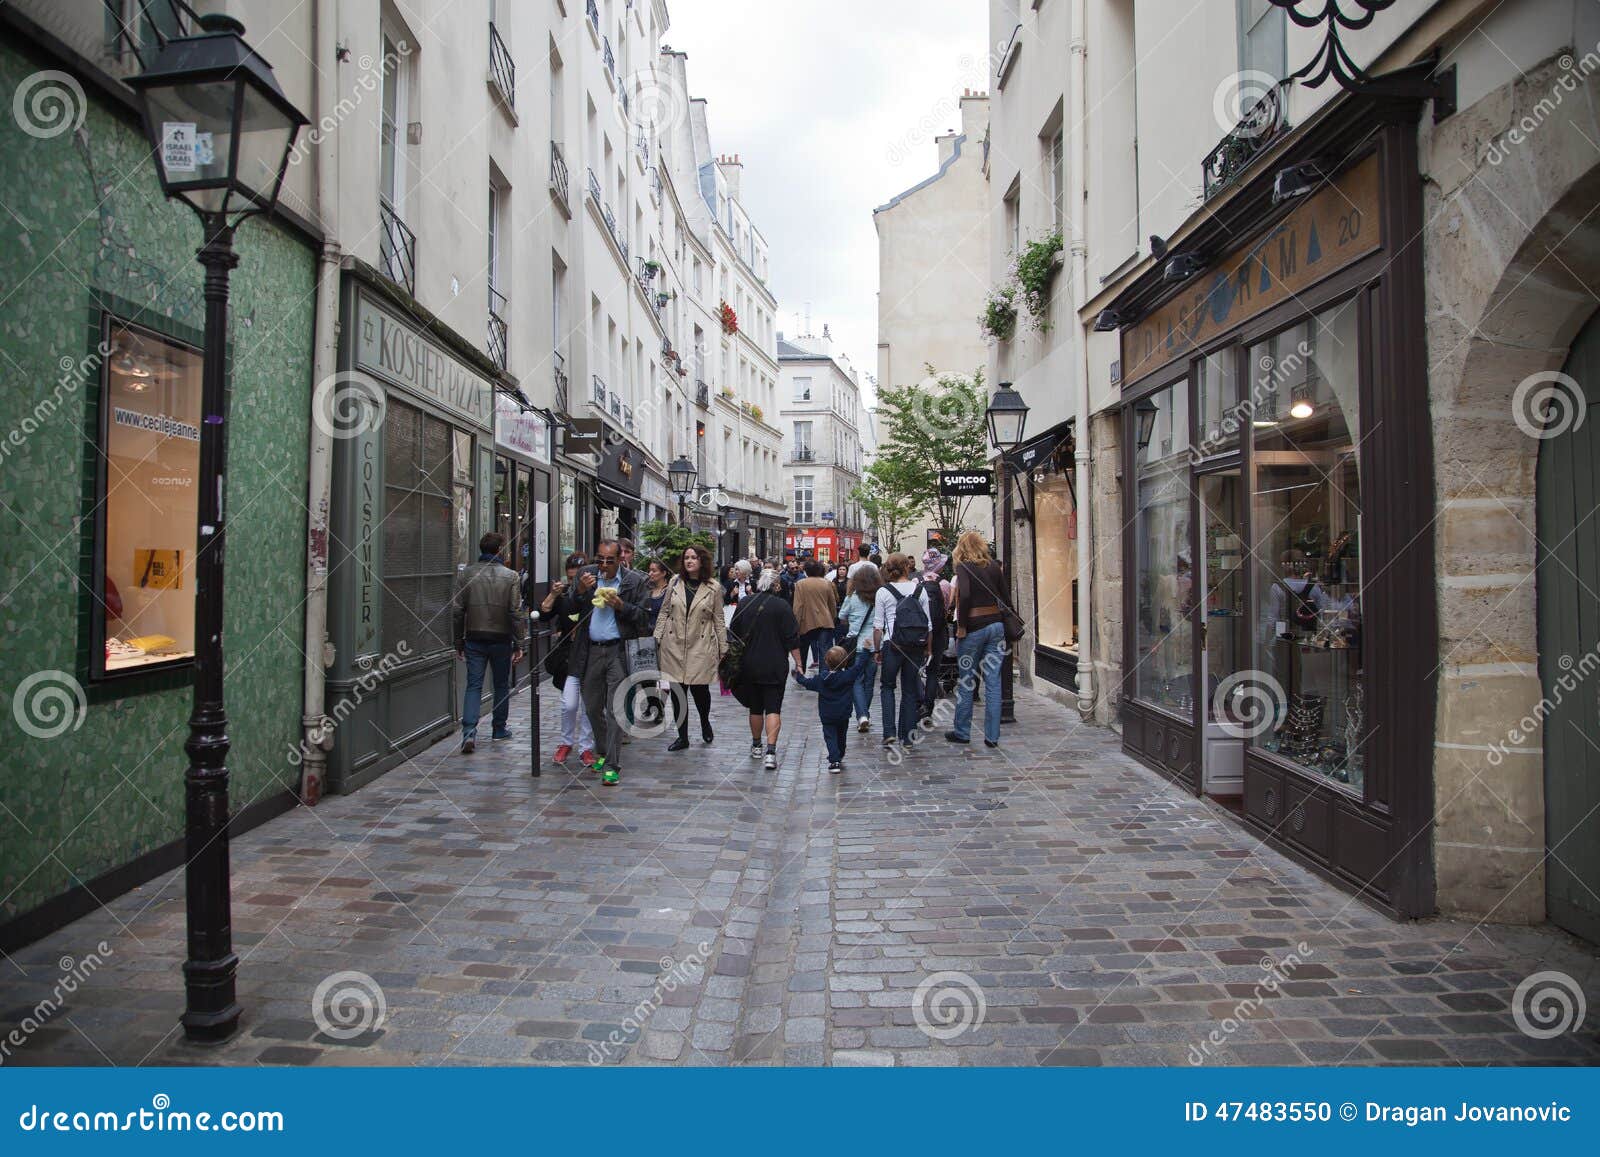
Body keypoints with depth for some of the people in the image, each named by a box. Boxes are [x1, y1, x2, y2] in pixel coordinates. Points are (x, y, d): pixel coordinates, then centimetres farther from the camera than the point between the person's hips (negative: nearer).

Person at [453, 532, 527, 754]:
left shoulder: (467, 574, -1)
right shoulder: (510, 576, -6)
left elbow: (457, 610, 1)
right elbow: (516, 613, -9)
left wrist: (459, 642, 9)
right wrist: (520, 644, -3)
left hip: (474, 639, 1)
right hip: (501, 640, -1)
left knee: (473, 686, 2)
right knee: (501, 685, 14)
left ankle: (469, 732, -13)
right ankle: (499, 729, 24)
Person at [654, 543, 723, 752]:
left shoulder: (712, 588, 2)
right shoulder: (674, 583, 7)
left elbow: (718, 620, 5)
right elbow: (664, 612, 11)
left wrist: (723, 648, 4)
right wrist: (656, 639, 4)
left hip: (700, 647, -2)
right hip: (674, 646, 2)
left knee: (699, 688, -3)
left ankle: (705, 722, 28)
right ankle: (682, 736, 16)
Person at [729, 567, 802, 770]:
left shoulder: (744, 604, 1)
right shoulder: (782, 606, -8)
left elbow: (734, 635, 10)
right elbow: (792, 639, -8)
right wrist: (798, 664, -1)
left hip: (748, 666, 3)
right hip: (774, 667, -3)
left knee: (755, 707, 17)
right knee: (773, 708, -2)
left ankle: (756, 746, 28)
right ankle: (771, 751, -14)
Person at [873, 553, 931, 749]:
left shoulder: (883, 592, -2)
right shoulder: (920, 590, 2)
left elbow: (878, 626, -2)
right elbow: (928, 623, 4)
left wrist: (877, 650, 6)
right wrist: (928, 648, 12)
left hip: (892, 644, -2)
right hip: (916, 646, 2)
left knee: (887, 686, 14)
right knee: (910, 689, 12)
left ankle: (889, 732, 0)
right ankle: (907, 735, 16)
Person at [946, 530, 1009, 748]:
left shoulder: (964, 566, -7)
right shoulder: (994, 566, 8)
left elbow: (964, 595, -20)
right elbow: (1004, 597, 7)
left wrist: (961, 626, -13)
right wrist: (1001, 623, 12)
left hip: (974, 626, -5)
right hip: (996, 625, 5)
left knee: (966, 681, 7)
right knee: (993, 682, 4)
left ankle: (961, 732, 16)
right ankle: (992, 736, 6)